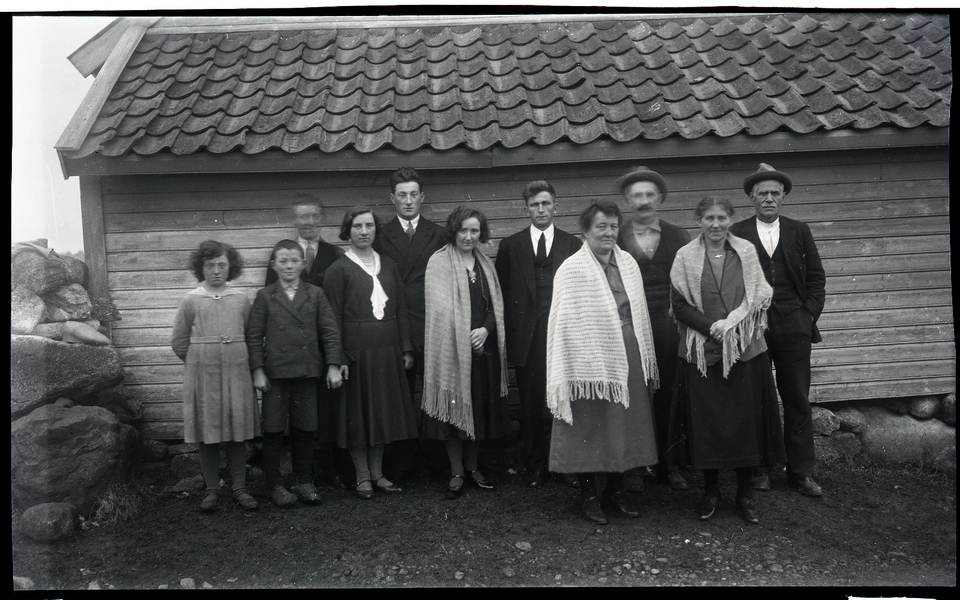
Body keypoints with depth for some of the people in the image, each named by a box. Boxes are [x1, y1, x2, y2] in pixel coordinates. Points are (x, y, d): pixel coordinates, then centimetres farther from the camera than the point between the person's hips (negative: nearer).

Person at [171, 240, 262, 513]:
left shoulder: (241, 299, 5)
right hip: (203, 373, -1)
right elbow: (179, 341, 7)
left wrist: (239, 359, 8)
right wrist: (199, 362, 7)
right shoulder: (191, 300, 1)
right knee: (208, 431, 3)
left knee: (238, 429, 3)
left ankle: (239, 487, 14)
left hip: (237, 370, 1)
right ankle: (212, 489, 14)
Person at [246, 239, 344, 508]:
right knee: (273, 430, 4)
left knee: (305, 429, 8)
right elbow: (254, 335, 2)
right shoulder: (265, 296, 4)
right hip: (275, 372, -1)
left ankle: (305, 482, 21)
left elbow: (330, 331, 4)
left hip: (307, 371, 1)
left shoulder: (315, 294, 6)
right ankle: (274, 485, 15)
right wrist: (258, 371, -5)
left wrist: (333, 366, -2)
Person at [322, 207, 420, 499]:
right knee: (358, 412, 4)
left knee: (383, 410, 11)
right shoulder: (338, 270, -3)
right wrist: (339, 358, -13)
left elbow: (400, 310, 11)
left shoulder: (389, 266, 12)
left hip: (388, 349, 5)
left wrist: (406, 348, 6)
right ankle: (363, 477, 17)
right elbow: (334, 318, -6)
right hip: (356, 350, -4)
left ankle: (377, 473, 23)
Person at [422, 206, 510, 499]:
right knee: (454, 407, 1)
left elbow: (496, 306, 12)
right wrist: (464, 338, -15)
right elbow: (440, 309, -9)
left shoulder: (485, 264, 13)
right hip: (451, 348, -5)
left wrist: (486, 329, -7)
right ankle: (456, 472, 13)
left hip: (484, 347, 5)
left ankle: (472, 466, 25)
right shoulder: (439, 262, -4)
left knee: (481, 407, 10)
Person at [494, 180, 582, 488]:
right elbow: (502, 293, 9)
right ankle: (534, 465, 18)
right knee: (531, 403, 5)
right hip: (527, 338, 1)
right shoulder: (510, 245, 10)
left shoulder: (573, 245, 8)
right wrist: (509, 332, 2)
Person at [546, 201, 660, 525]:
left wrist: (647, 359, 11)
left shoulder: (628, 264, 8)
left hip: (628, 358, 5)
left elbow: (640, 313, 12)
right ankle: (588, 492, 21)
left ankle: (616, 486, 30)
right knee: (590, 425, 5)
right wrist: (563, 374, -12)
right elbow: (563, 323, -9)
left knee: (625, 422, 13)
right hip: (590, 359, -5)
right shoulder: (571, 269, -7)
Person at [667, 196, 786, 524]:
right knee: (705, 423, 3)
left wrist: (731, 323, -11)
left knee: (746, 420, 4)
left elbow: (760, 297, 3)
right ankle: (710, 490, 19)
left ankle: (745, 492, 19)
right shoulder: (685, 257, 2)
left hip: (745, 350, 1)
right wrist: (712, 327, -13)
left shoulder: (746, 252, 5)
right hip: (702, 352, -1)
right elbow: (679, 306, -1)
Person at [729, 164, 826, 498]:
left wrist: (809, 315, 1)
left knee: (798, 401, 6)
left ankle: (801, 472, 17)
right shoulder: (737, 234, 2)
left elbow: (816, 278, 11)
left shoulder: (799, 232, 9)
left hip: (794, 328, 2)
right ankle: (759, 468, 19)